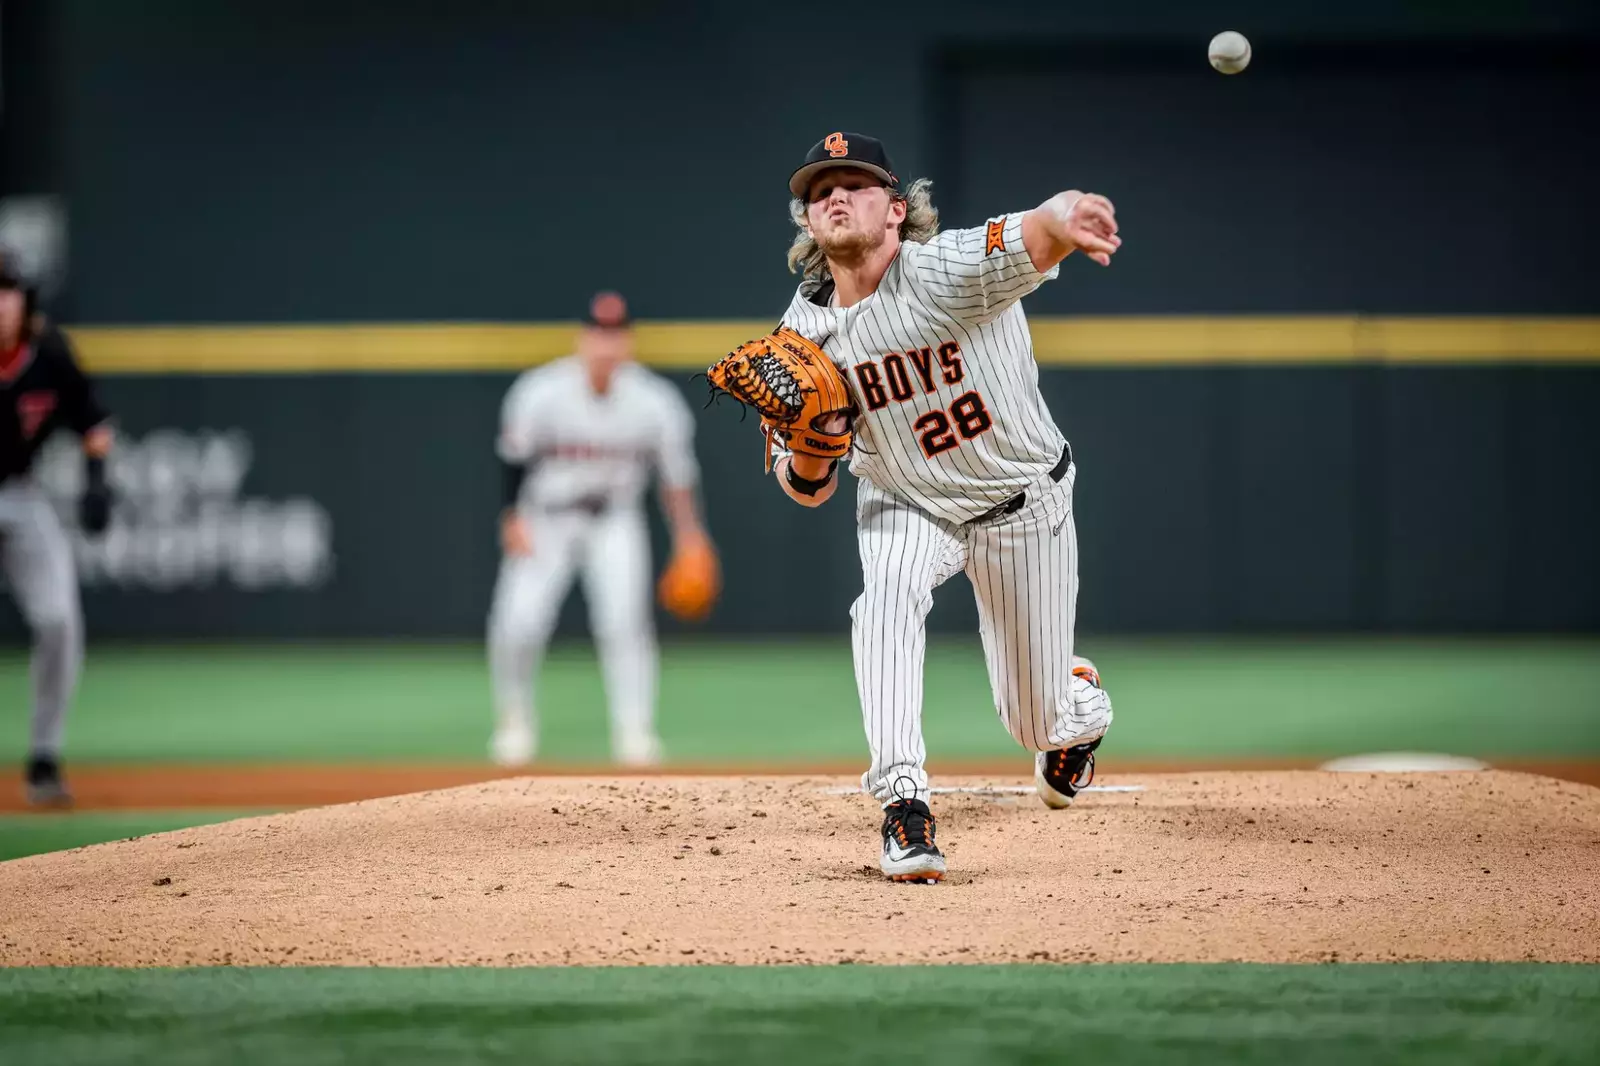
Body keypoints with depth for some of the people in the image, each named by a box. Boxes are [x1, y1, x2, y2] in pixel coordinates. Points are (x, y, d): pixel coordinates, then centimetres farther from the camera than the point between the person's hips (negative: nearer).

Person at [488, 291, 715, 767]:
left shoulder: (654, 401, -15)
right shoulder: (541, 393, -20)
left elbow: (677, 471, -5)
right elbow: (515, 456, -8)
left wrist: (688, 534, -6)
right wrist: (514, 519, -12)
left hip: (614, 521, 1)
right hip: (545, 519, -1)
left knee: (626, 618, -18)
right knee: (517, 624, -11)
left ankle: (635, 728, -8)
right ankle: (514, 720, 14)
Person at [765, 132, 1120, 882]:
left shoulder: (949, 270, -29)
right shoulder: (805, 331, -14)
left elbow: (1027, 242, -54)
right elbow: (806, 489, -6)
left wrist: (1062, 220, -78)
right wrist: (808, 447, -31)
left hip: (1023, 503, -3)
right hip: (905, 504, 3)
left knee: (1039, 720, 8)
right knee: (885, 602, -32)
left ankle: (1081, 705, 47)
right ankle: (905, 808, -32)